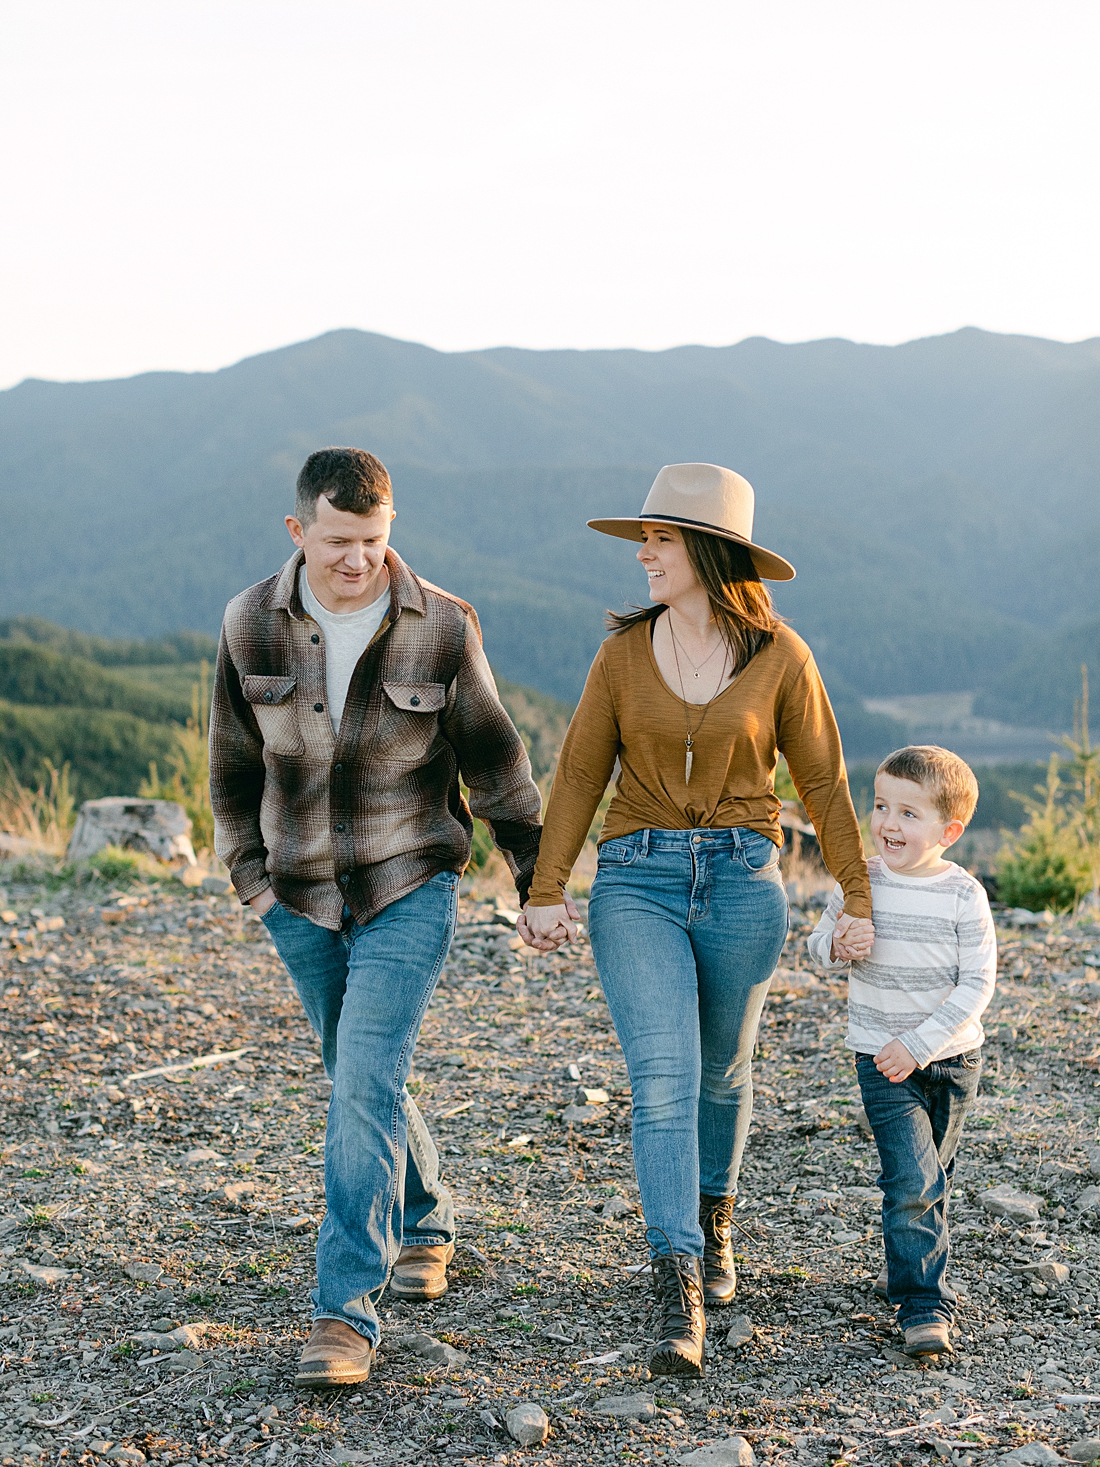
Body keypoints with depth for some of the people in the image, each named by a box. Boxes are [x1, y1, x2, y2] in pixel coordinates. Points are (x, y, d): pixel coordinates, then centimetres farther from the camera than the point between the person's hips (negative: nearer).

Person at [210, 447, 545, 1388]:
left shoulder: (442, 628, -9)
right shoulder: (252, 625, -3)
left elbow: (496, 765, 0)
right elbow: (233, 762, 10)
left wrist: (539, 884, 4)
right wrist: (249, 876, 9)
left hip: (409, 893, -3)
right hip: (302, 899, 4)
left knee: (366, 1088, -14)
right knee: (364, 1086, 17)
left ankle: (347, 1311, -10)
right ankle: (424, 1224, 41)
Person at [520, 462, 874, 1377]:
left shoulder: (779, 657, -3)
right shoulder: (624, 653, 1)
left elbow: (822, 779, 3)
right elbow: (580, 773, 4)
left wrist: (858, 898, 3)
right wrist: (546, 891, -2)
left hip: (743, 881, 0)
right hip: (638, 880, 0)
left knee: (722, 1072, 16)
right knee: (662, 1079, -12)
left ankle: (714, 1218, 43)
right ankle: (679, 1290, -13)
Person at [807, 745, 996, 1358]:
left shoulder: (964, 895, -11)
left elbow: (978, 983, -12)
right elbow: (820, 943, 6)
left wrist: (918, 1043, -18)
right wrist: (836, 946, -19)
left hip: (954, 1057, 1)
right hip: (882, 1058, -1)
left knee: (932, 1177, 16)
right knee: (912, 1178, -12)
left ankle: (909, 1263, 40)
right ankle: (923, 1303, -7)